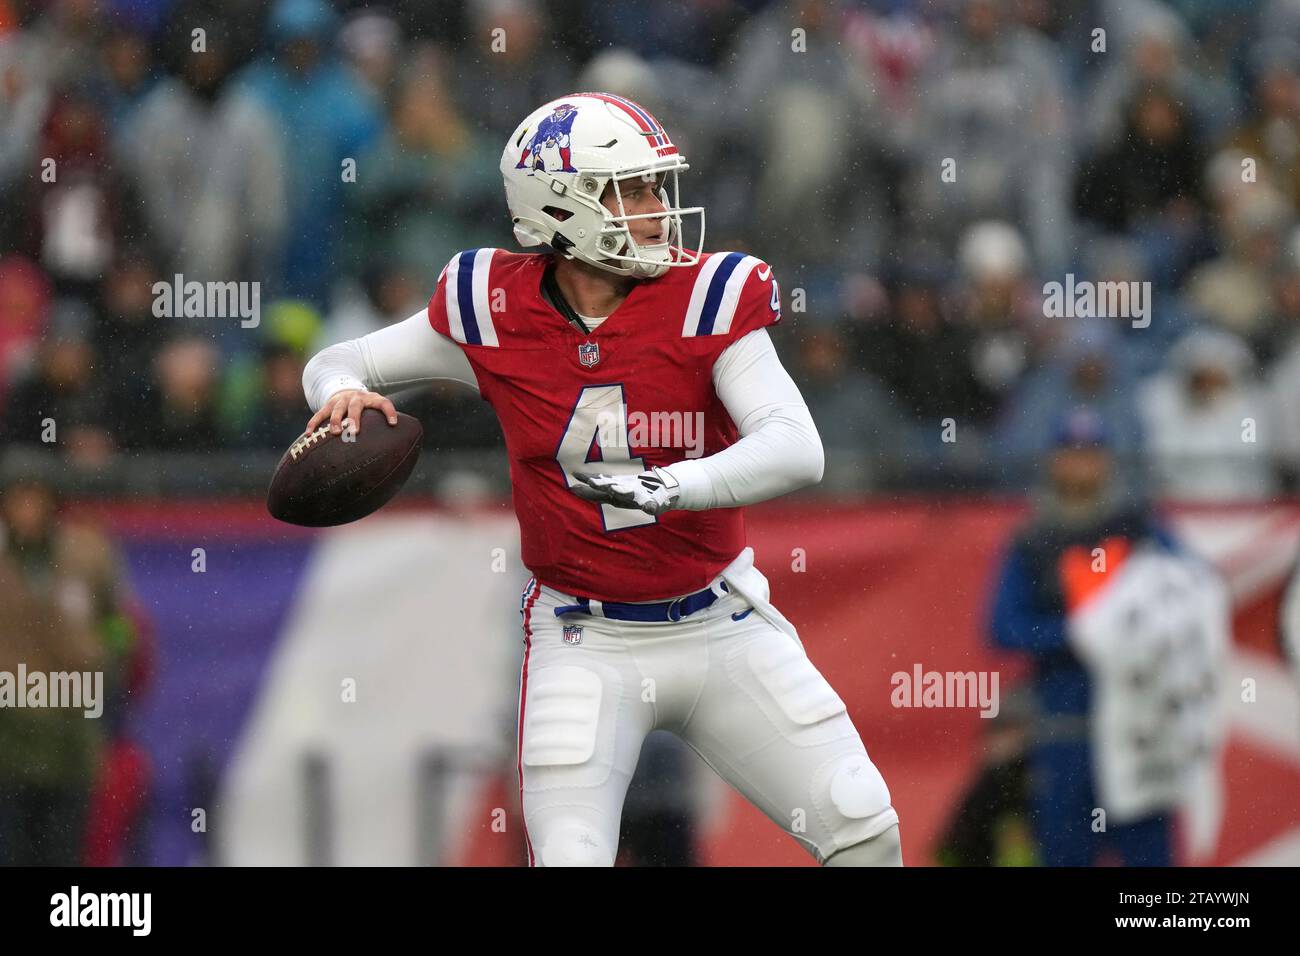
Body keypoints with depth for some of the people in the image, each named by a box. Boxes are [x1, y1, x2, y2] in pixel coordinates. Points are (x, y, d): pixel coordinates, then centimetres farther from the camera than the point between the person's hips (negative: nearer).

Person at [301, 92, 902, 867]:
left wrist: (672, 488, -41)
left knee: (865, 830, 0)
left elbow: (798, 451, -25)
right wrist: (343, 395, -19)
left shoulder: (706, 298, -13)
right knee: (570, 859, -14)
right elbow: (340, 363, 6)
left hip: (723, 623, 1)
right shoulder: (501, 310, -9)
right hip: (589, 643, -1)